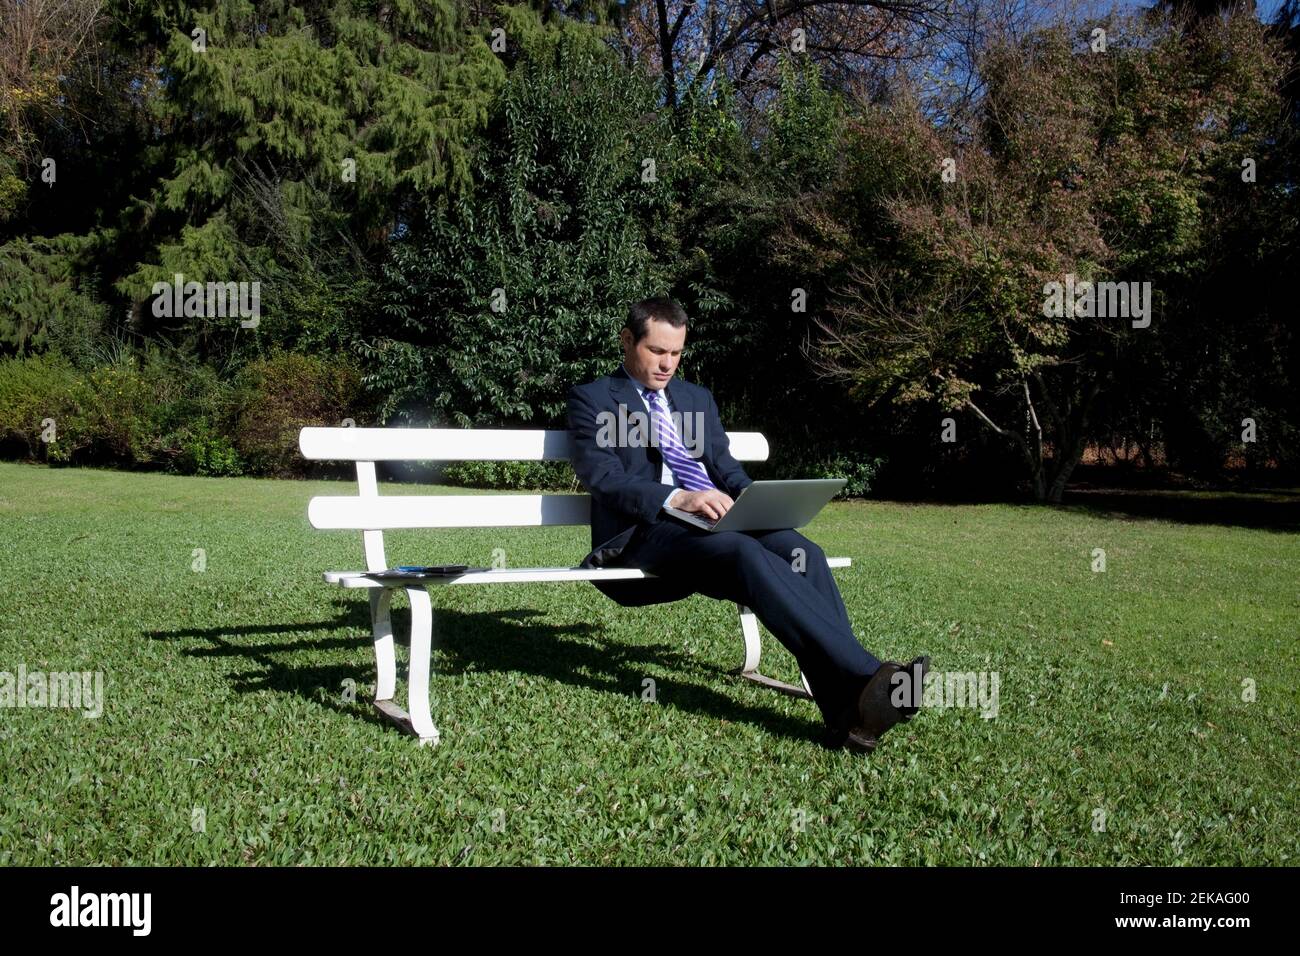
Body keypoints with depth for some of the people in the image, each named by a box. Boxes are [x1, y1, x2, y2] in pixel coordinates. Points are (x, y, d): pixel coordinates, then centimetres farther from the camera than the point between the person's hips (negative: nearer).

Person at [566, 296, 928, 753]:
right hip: (645, 533, -5)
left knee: (803, 551, -27)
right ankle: (863, 675, -44)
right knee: (746, 553, -36)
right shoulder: (591, 398, 9)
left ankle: (849, 711, -34)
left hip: (715, 522, 6)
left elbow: (725, 466, 20)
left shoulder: (698, 398, 27)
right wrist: (677, 498, -24)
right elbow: (601, 476, -7)